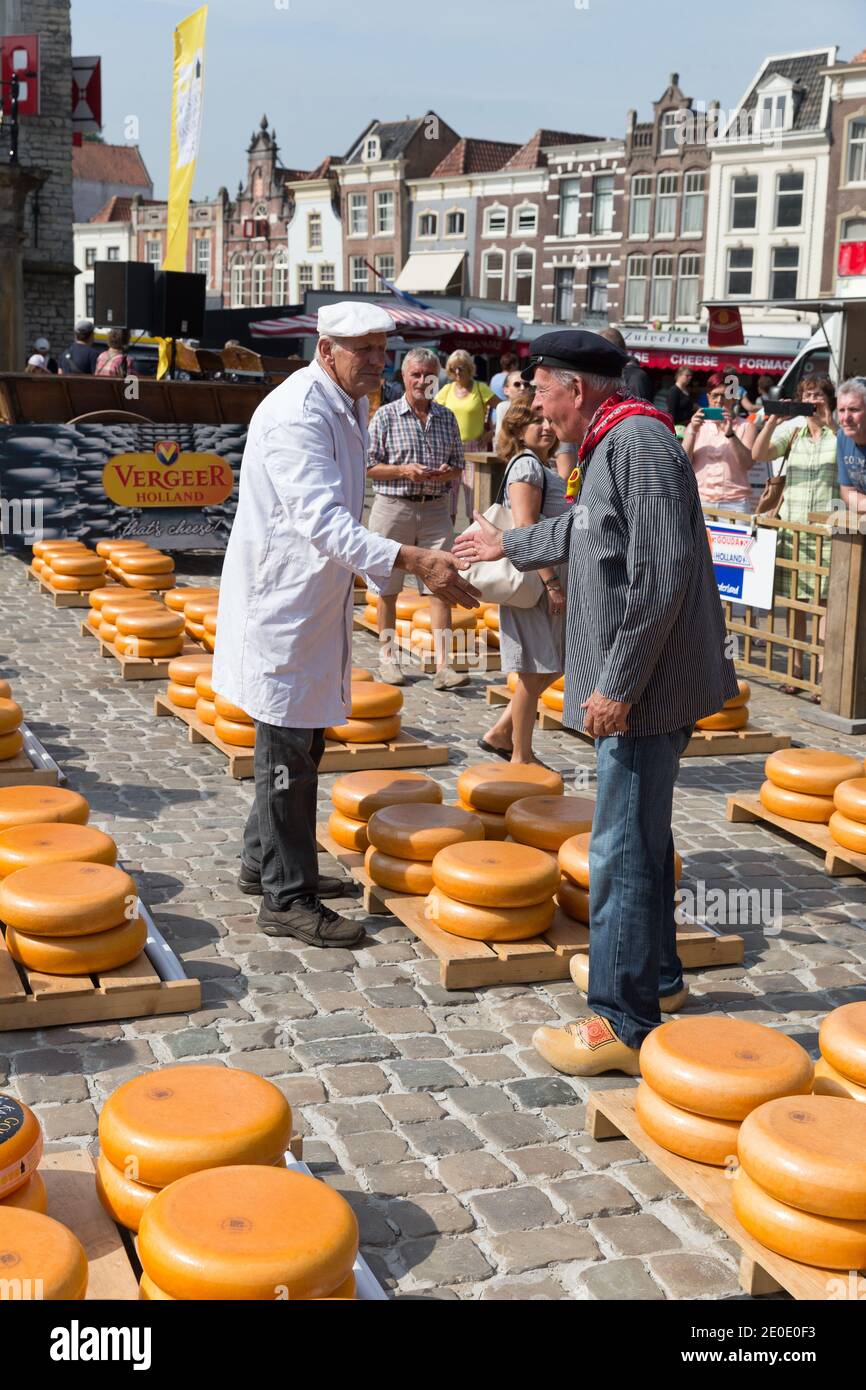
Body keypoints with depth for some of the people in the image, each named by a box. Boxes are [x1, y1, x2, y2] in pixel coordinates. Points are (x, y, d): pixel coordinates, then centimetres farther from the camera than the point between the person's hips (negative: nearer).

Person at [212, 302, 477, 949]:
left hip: (318, 597, 10)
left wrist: (379, 572, 20)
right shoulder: (296, 413, -22)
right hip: (280, 598, -10)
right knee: (289, 748, -4)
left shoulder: (351, 407, 10)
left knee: (302, 742, 18)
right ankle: (288, 897, 5)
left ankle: (264, 862, 33)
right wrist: (412, 560, -40)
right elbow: (322, 519, -32)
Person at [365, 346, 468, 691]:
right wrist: (403, 471, -16)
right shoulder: (386, 416, -1)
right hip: (393, 507, -2)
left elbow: (458, 467, 16)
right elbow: (367, 466, -3)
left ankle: (443, 665, -5)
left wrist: (446, 473, -7)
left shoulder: (447, 418, 10)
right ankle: (387, 656, 21)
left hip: (436, 510, 3)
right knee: (388, 587, 6)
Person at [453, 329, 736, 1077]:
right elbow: (579, 530, 35)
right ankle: (655, 973, 37)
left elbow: (661, 579, -26)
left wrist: (618, 686, -23)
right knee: (641, 836, 21)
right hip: (644, 685, 11)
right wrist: (510, 545, 48)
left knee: (623, 851, -7)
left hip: (648, 687, -11)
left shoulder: (641, 444, -18)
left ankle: (623, 1024, 0)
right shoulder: (613, 447, 14)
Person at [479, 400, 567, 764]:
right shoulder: (526, 464, -13)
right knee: (534, 672, -2)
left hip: (549, 578, 10)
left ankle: (501, 733, 22)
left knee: (552, 665, 15)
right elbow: (525, 528, -22)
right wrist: (551, 583, -24)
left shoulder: (542, 467, 17)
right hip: (534, 581, -10)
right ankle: (521, 756, 9)